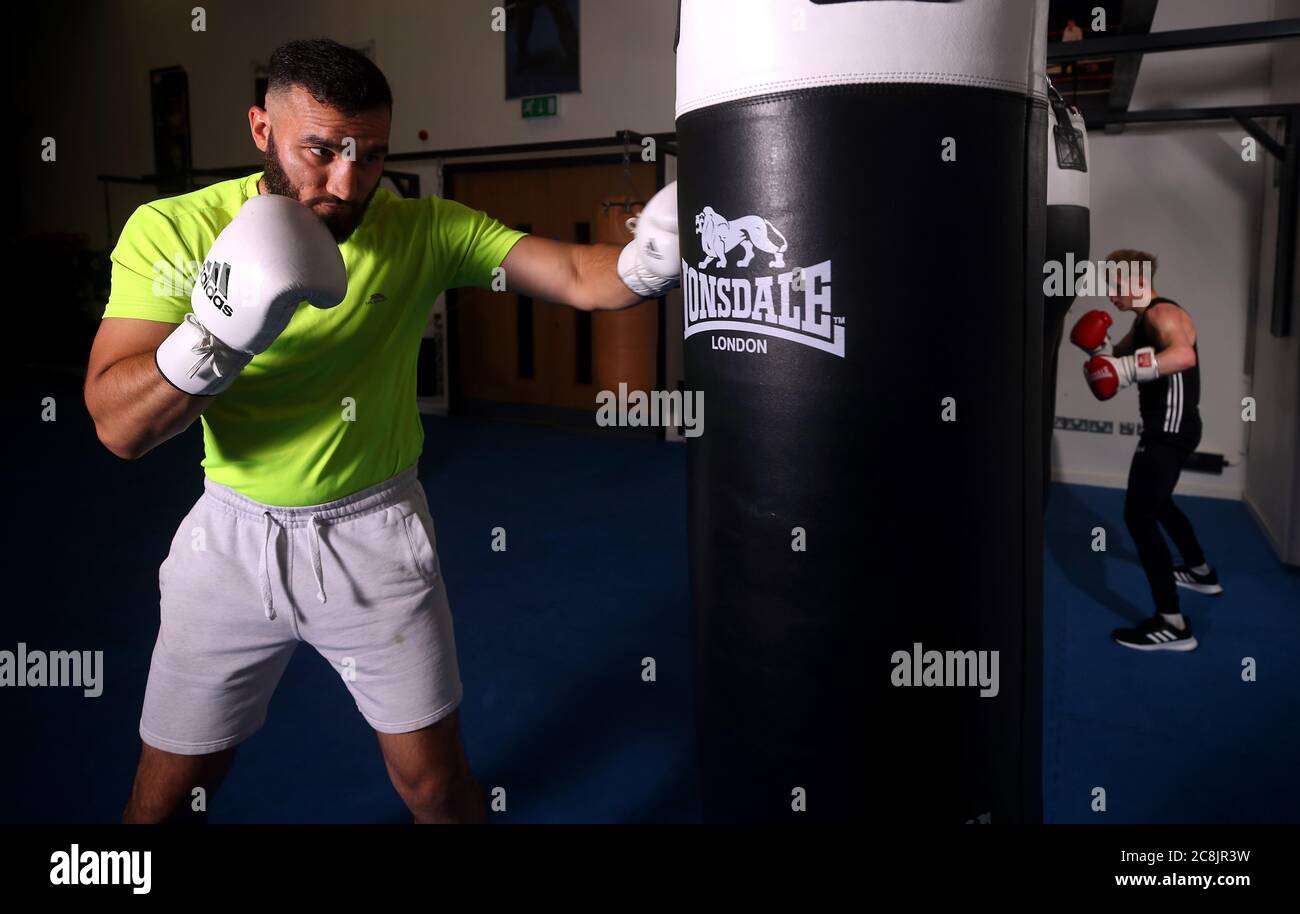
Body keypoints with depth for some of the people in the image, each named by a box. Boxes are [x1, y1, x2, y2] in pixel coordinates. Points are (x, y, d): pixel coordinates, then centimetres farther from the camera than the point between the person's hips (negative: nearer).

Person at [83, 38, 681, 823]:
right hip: (235, 534, 1)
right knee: (165, 797, 16)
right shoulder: (170, 232, -12)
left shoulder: (426, 231, -12)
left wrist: (648, 261, -44)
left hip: (376, 533, 0)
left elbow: (575, 276, -22)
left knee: (437, 787, 9)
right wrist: (220, 329, -34)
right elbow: (119, 427, -17)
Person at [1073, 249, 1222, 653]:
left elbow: (1184, 355, -40)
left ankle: (1172, 624, -14)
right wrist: (1100, 347, -2)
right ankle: (1201, 573, 49)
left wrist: (1128, 369, -43)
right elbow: (1119, 358, 19)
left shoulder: (1163, 314, -19)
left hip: (1171, 429, -11)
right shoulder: (1144, 319, 13)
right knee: (1157, 503, 28)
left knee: (1138, 517, -15)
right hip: (1165, 426, 11)